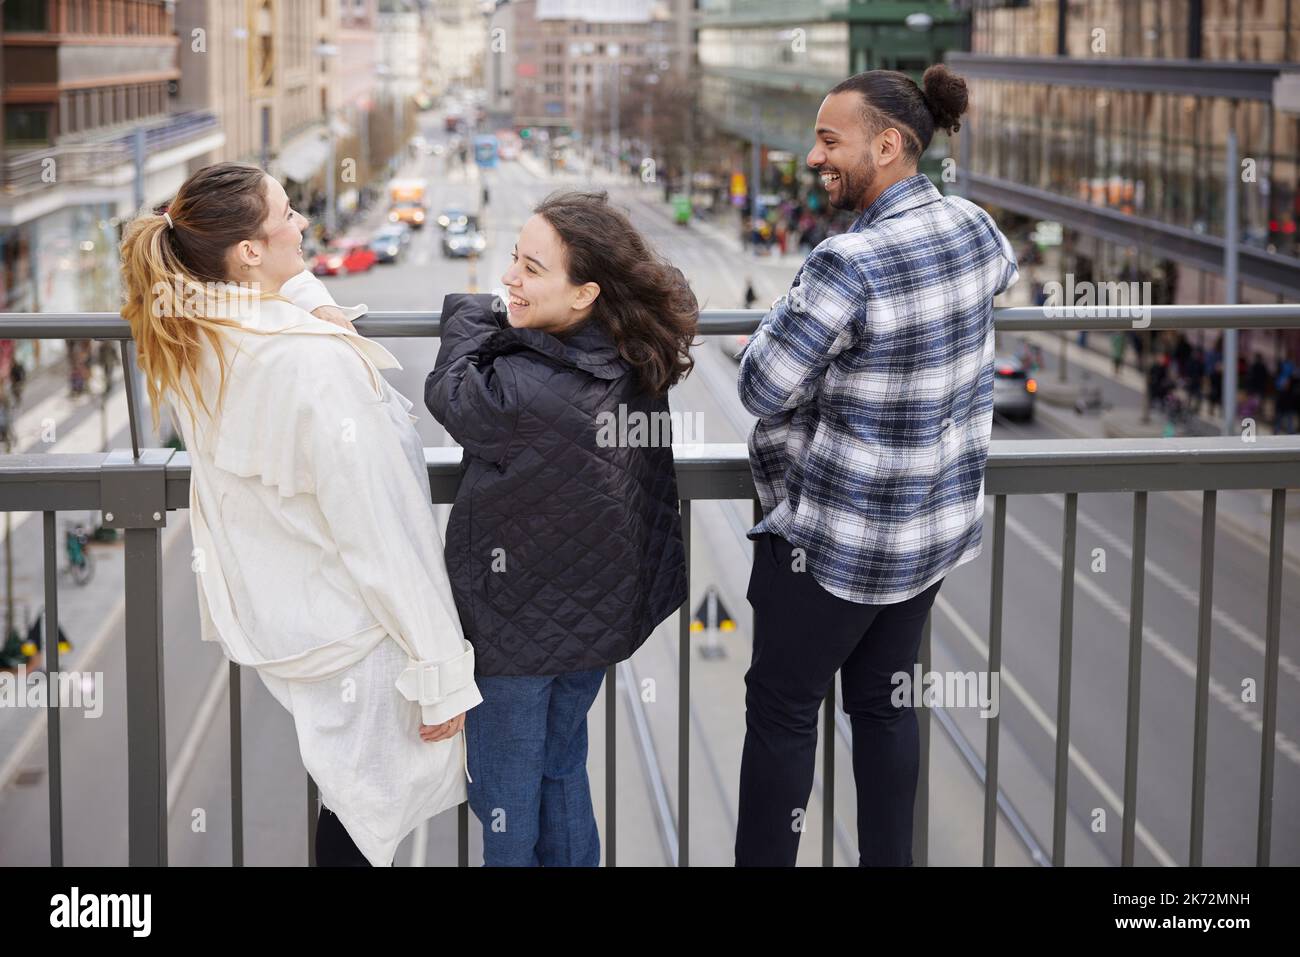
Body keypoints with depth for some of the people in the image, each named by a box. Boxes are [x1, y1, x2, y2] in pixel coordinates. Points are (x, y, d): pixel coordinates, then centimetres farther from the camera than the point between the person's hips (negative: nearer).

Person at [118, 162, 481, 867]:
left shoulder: (187, 342, -3)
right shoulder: (315, 364, -28)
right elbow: (380, 536, -25)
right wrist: (442, 674, -18)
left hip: (266, 615, 8)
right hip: (350, 630, -8)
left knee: (347, 800, 24)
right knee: (365, 815, 7)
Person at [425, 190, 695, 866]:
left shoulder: (520, 391, -34)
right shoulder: (639, 357, -13)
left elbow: (449, 396, -13)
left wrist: (475, 315, 2)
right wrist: (505, 323, 4)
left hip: (519, 625, -7)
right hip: (601, 610, 7)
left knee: (506, 796, 14)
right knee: (563, 768, 26)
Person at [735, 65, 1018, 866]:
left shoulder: (849, 263, -27)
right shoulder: (975, 228, -2)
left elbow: (762, 388, -19)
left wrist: (789, 310, -2)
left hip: (838, 540, -7)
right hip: (937, 522, 7)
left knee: (783, 711, 7)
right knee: (884, 702, 18)